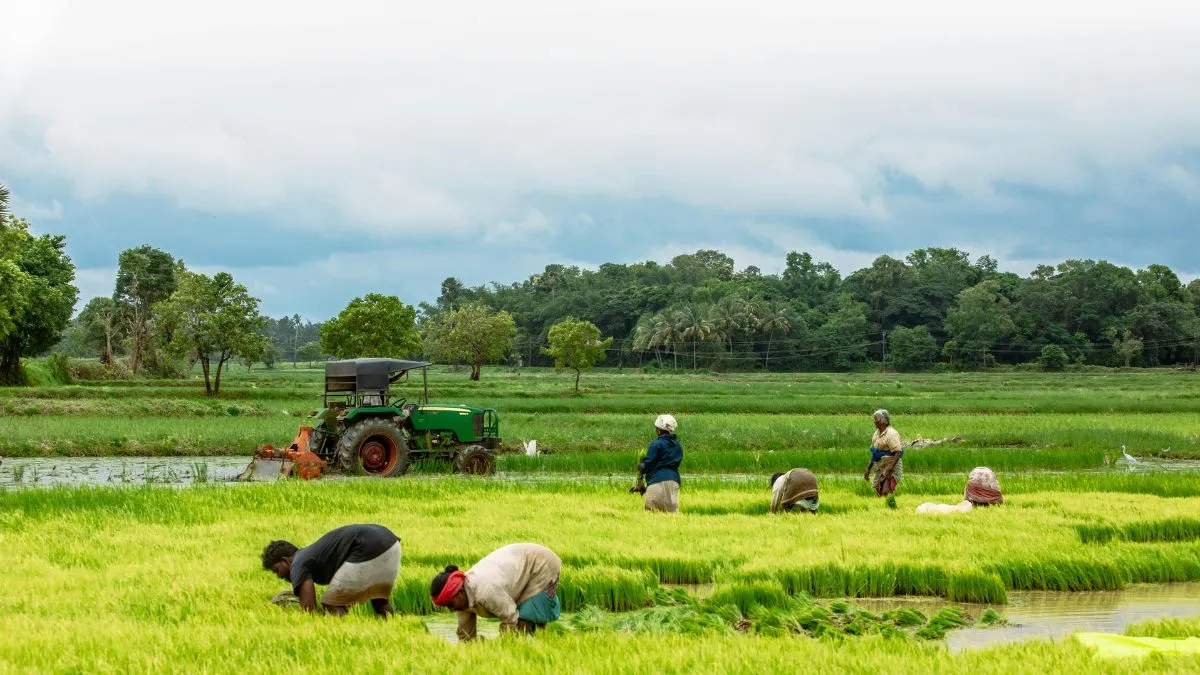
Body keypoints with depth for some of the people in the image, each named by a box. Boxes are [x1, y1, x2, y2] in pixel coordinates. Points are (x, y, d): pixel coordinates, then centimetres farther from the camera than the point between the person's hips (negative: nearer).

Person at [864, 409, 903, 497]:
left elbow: (898, 453, -23)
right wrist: (868, 469, 17)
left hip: (892, 468, -9)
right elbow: (874, 453, 19)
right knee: (879, 495, 8)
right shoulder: (877, 433, 11)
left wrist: (889, 469, -29)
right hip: (880, 469, 9)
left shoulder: (891, 434, -17)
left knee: (886, 493, -20)